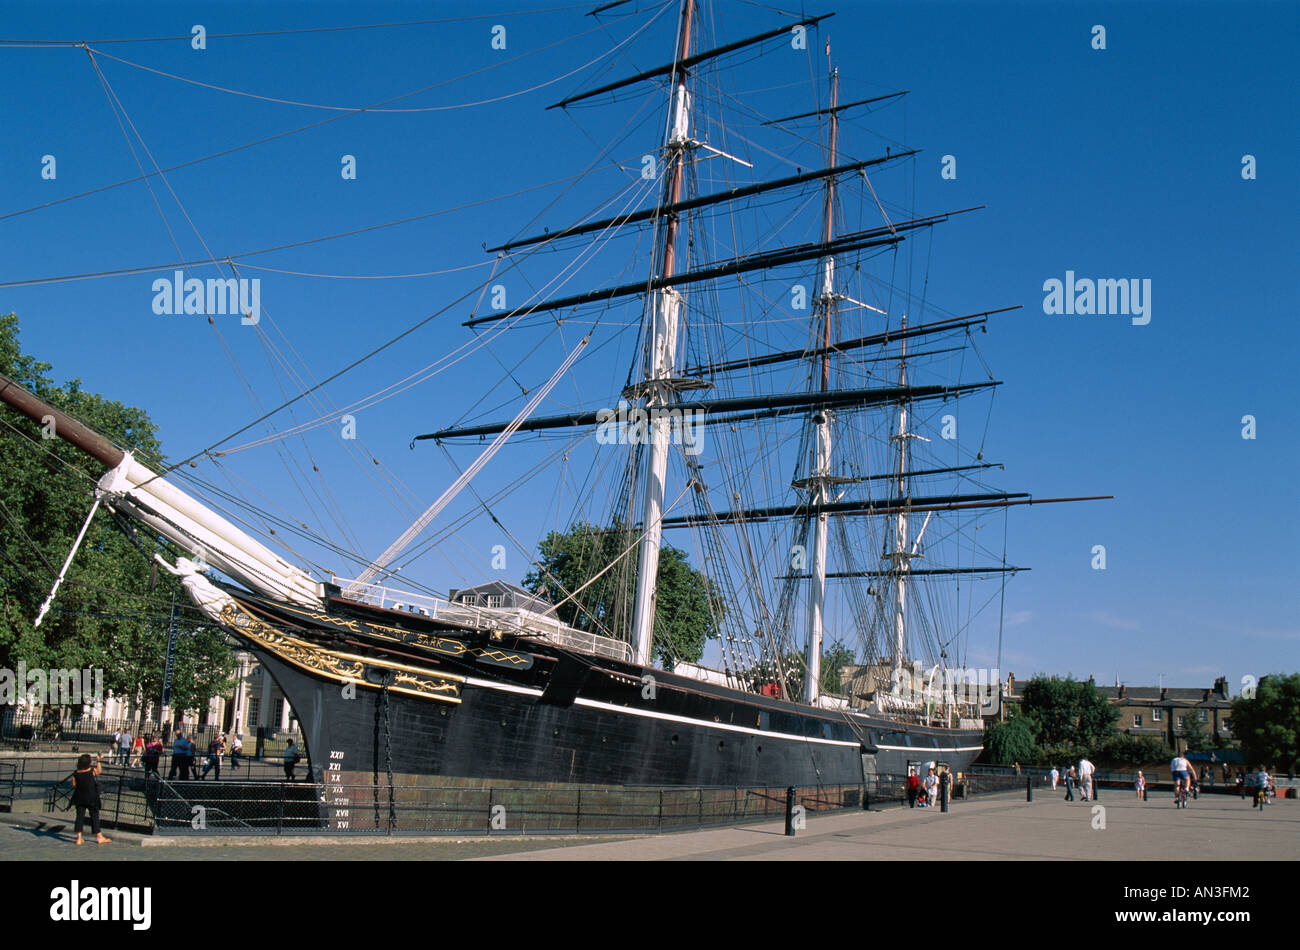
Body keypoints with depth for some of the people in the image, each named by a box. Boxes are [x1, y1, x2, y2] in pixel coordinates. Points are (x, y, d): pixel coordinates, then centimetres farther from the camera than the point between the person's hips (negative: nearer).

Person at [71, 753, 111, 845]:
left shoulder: (76, 773, -5)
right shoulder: (92, 771, -12)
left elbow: (74, 785, 0)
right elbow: (99, 771, 9)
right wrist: (98, 761, 18)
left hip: (79, 797, 2)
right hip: (91, 797, -2)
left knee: (80, 816, 7)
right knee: (94, 816, 7)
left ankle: (79, 838, 5)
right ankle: (99, 836, 13)